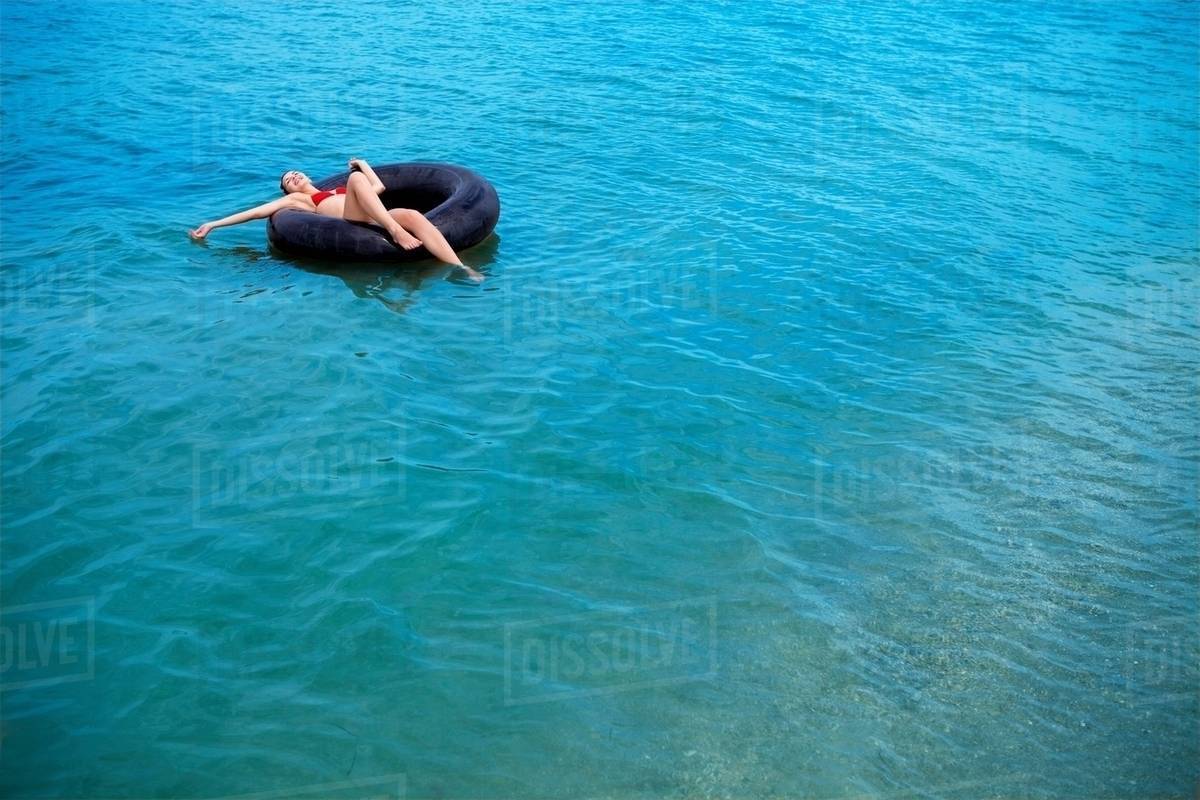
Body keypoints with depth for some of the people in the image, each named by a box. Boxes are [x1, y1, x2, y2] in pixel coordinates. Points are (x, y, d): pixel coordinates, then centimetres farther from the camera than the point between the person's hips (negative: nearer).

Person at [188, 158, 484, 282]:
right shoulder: (298, 199, 29)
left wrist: (362, 163, 49)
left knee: (413, 215, -30)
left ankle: (462, 270, -47)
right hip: (353, 222, -4)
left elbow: (378, 187, 42)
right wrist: (213, 224, 18)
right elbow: (258, 210, 23)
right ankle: (395, 231, -47)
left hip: (378, 219, 4)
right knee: (355, 178, -30)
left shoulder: (339, 189, 42)